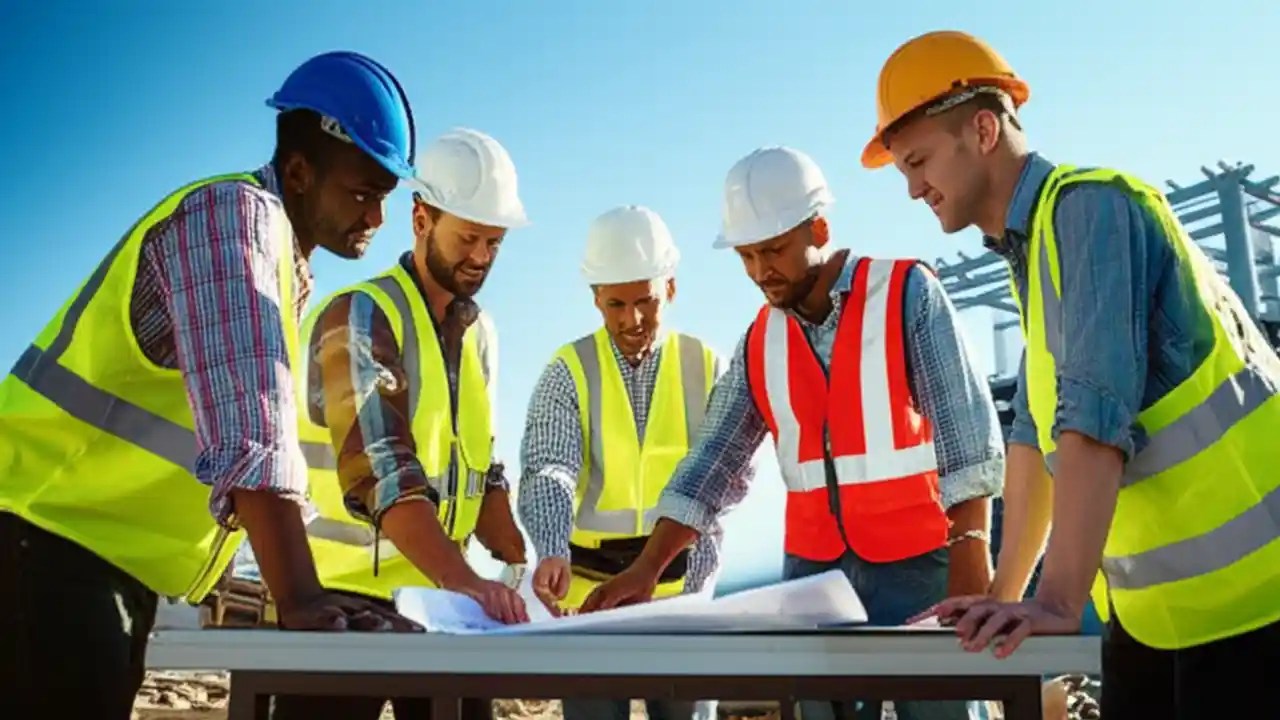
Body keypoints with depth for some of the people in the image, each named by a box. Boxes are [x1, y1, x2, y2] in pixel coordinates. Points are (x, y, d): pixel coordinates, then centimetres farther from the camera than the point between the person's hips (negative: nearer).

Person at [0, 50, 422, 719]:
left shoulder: (285, 262, 14)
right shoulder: (231, 211, -16)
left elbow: (260, 424, 16)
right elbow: (244, 432, -29)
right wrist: (298, 597, -35)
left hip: (114, 554, 10)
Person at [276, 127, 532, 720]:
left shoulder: (478, 330, 10)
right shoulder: (359, 316, -14)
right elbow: (379, 471, -27)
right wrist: (462, 578, -38)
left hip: (440, 594, 7)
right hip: (347, 593, -6)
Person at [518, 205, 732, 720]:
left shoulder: (706, 367, 2)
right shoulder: (569, 371, -3)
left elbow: (733, 468, 0)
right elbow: (548, 471, -14)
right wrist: (552, 552, -33)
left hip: (683, 583, 1)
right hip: (592, 582, -1)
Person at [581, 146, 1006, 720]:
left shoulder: (907, 293, -4)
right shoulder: (759, 343, 8)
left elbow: (967, 434, -10)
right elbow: (711, 463, 6)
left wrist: (970, 557, -17)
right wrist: (646, 569, -3)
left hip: (920, 564, -4)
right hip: (813, 570, 4)